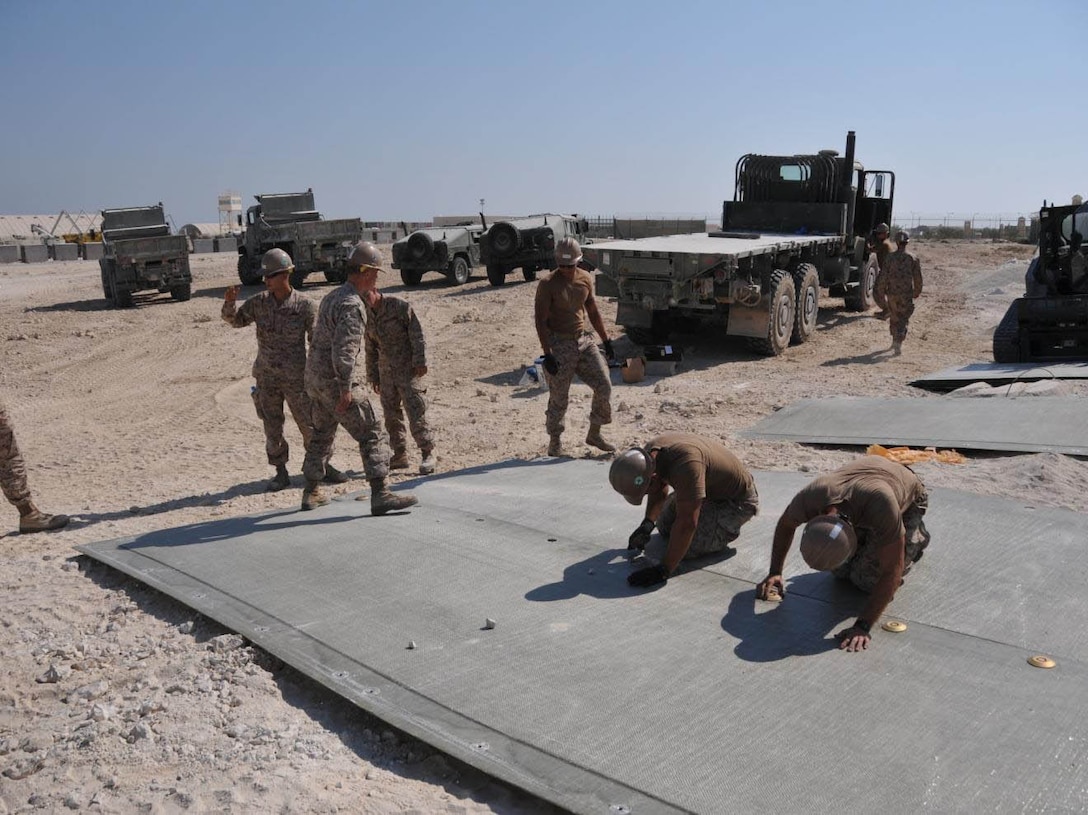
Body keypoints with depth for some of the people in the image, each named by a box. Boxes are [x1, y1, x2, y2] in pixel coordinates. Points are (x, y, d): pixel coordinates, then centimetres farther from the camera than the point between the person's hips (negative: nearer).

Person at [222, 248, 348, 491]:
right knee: (272, 428, 7)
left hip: (296, 377, -3)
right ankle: (281, 473, 20)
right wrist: (229, 301, -12)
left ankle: (325, 467, 20)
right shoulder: (259, 302, 0)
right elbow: (235, 320, 9)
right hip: (266, 378, 3)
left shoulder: (305, 305, -9)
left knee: (309, 424, 4)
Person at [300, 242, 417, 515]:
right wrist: (345, 390, -24)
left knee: (321, 435, 22)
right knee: (372, 434, -6)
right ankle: (380, 495, -10)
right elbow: (343, 351, -25)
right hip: (335, 380, -10)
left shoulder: (332, 296, 13)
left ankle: (311, 493, 32)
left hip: (314, 377, 10)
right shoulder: (352, 305, -18)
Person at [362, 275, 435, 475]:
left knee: (415, 412, -8)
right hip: (386, 371, 6)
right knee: (390, 414, 8)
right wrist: (373, 376, 17)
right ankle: (400, 455, 18)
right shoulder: (366, 315, 9)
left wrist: (420, 362, -14)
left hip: (408, 368, -6)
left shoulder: (400, 307, -9)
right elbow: (370, 348, 17)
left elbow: (417, 335, -10)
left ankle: (427, 453, 0)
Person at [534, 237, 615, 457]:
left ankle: (594, 434, 19)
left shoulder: (586, 278, 5)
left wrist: (606, 341, 15)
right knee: (558, 399, 1)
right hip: (559, 345, -5)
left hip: (584, 340, 6)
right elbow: (540, 321, -14)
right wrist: (547, 355, -20)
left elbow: (593, 312, 16)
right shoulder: (548, 284, -12)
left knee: (604, 388, 2)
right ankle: (555, 443, 18)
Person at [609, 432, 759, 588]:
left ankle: (729, 529, 4)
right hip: (711, 487, 8)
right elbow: (660, 490, 7)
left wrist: (663, 571, -40)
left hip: (737, 500, -8)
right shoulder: (650, 452, -14)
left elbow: (686, 523, -42)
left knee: (691, 547, -21)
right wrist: (647, 524, -4)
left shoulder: (685, 464, -41)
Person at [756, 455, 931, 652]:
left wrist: (862, 627, -42)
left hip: (907, 499, -4)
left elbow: (892, 572, -40)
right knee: (841, 571, 1)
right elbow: (785, 525, -8)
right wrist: (775, 572, -12)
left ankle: (915, 539, 15)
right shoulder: (808, 499, -35)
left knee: (866, 578, -9)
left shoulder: (880, 503, -49)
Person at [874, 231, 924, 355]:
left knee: (894, 318, 19)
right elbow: (918, 278, 0)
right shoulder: (913, 259, -5)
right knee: (903, 319, 4)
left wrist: (881, 293, 7)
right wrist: (917, 292, 15)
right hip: (906, 294, -1)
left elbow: (883, 277, -3)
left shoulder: (889, 258, -4)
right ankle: (898, 344, -10)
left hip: (892, 294, 1)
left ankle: (895, 341, 33)